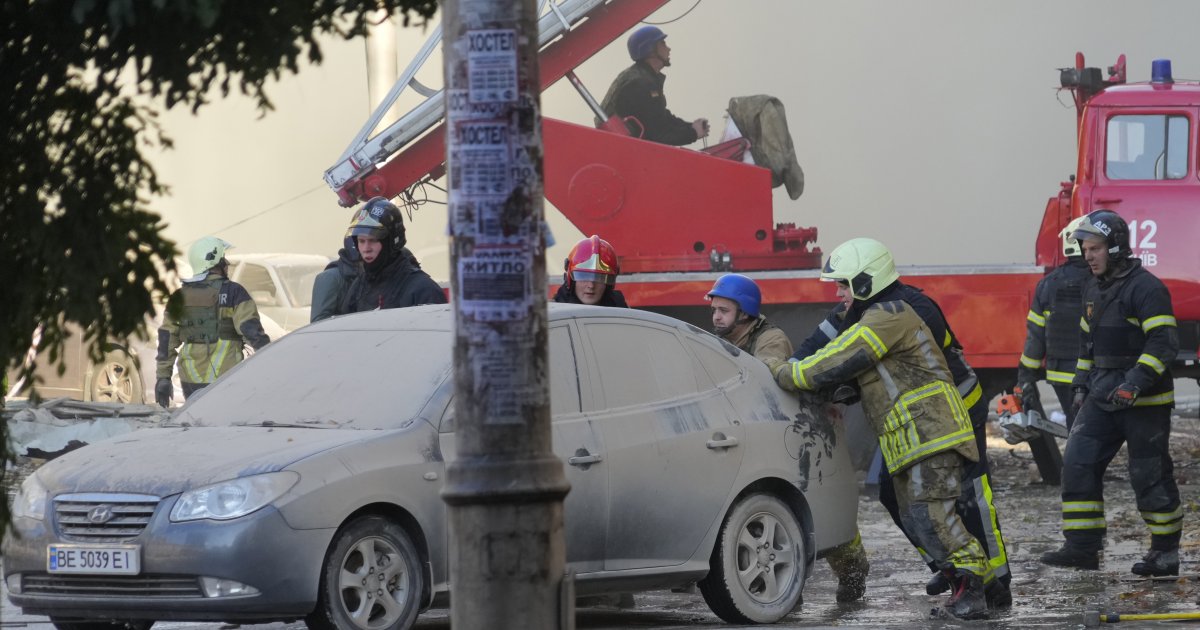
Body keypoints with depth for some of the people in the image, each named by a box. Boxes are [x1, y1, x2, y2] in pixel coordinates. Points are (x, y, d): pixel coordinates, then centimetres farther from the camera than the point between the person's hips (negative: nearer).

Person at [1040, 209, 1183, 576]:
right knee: (1078, 464, -2)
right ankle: (1082, 548, 0)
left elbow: (1164, 342, -21)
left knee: (1151, 476, -2)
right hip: (1103, 396, 8)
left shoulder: (1146, 288, -14)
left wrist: (1136, 382, -29)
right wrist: (1081, 385, 20)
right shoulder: (1094, 290, 14)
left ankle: (1166, 553, 10)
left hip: (1144, 400, -8)